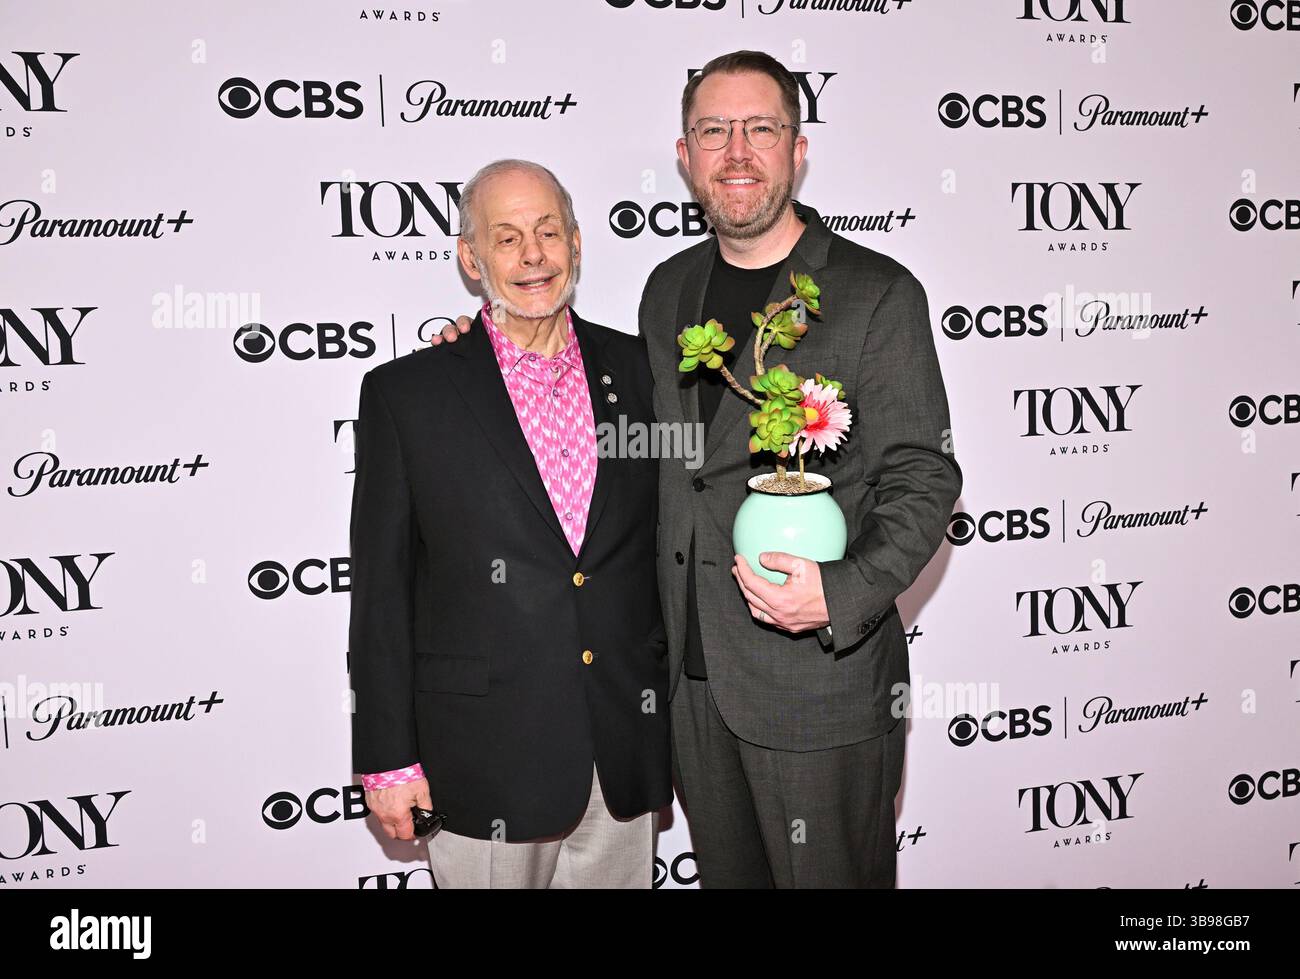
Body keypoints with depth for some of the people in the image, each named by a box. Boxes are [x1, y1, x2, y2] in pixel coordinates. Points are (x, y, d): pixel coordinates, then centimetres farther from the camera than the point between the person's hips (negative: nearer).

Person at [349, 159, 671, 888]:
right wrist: (388, 759, -4)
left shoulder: (637, 370, 4)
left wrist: (679, 717, 9)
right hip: (485, 759, -2)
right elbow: (381, 589, -3)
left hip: (624, 758, 3)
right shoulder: (405, 393, -4)